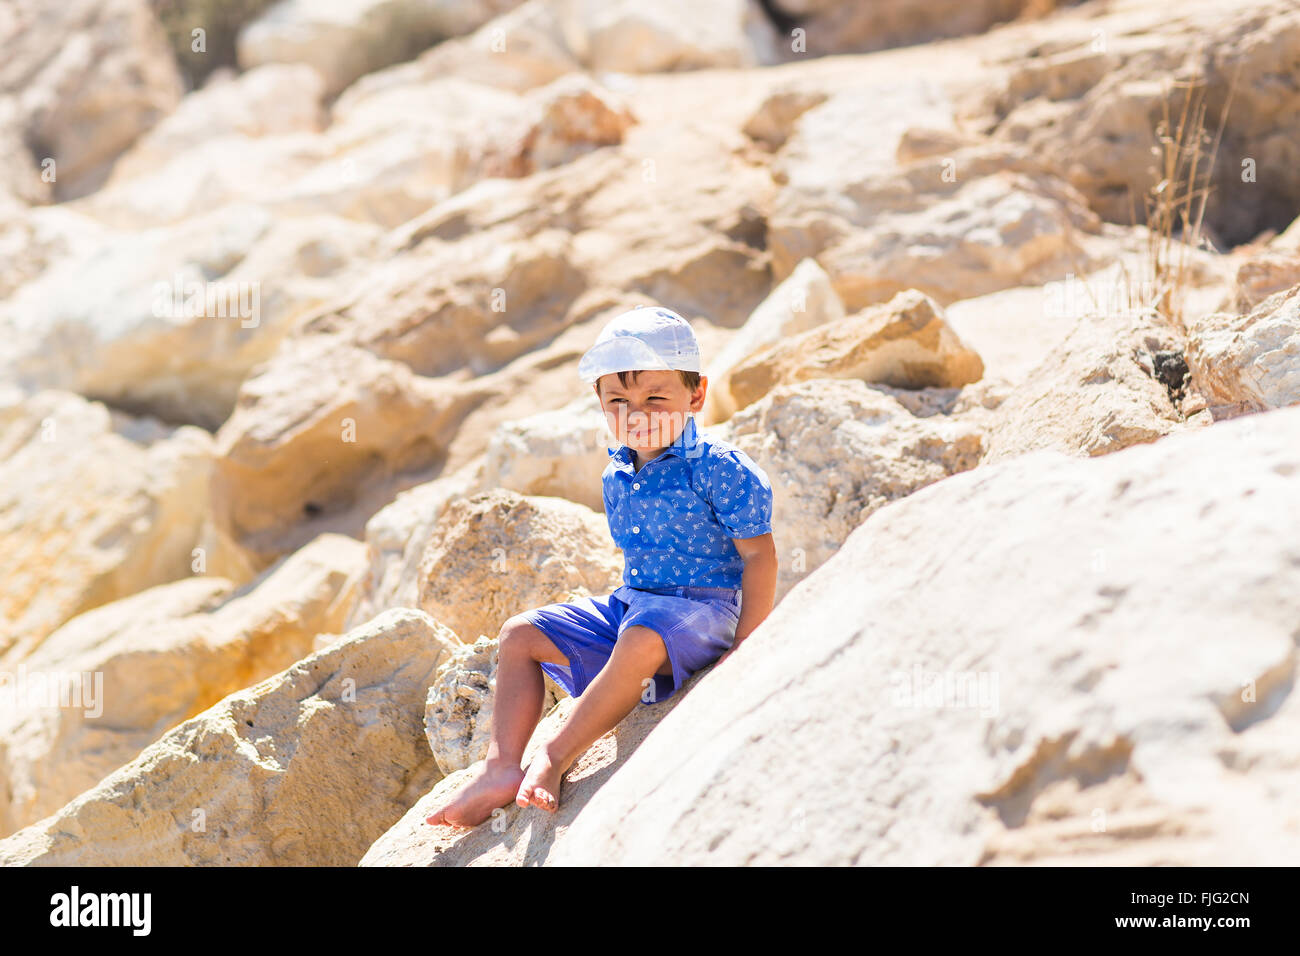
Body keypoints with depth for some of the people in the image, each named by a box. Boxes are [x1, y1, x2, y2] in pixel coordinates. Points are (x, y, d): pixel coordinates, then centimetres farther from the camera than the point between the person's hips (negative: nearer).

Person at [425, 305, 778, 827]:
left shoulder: (718, 469, -13)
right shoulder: (617, 478, 9)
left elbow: (758, 555, -14)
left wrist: (746, 645, -19)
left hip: (703, 608, -8)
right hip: (630, 604, 8)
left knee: (641, 641, -41)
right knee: (520, 634, 0)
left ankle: (553, 760, -34)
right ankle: (502, 766, -13)